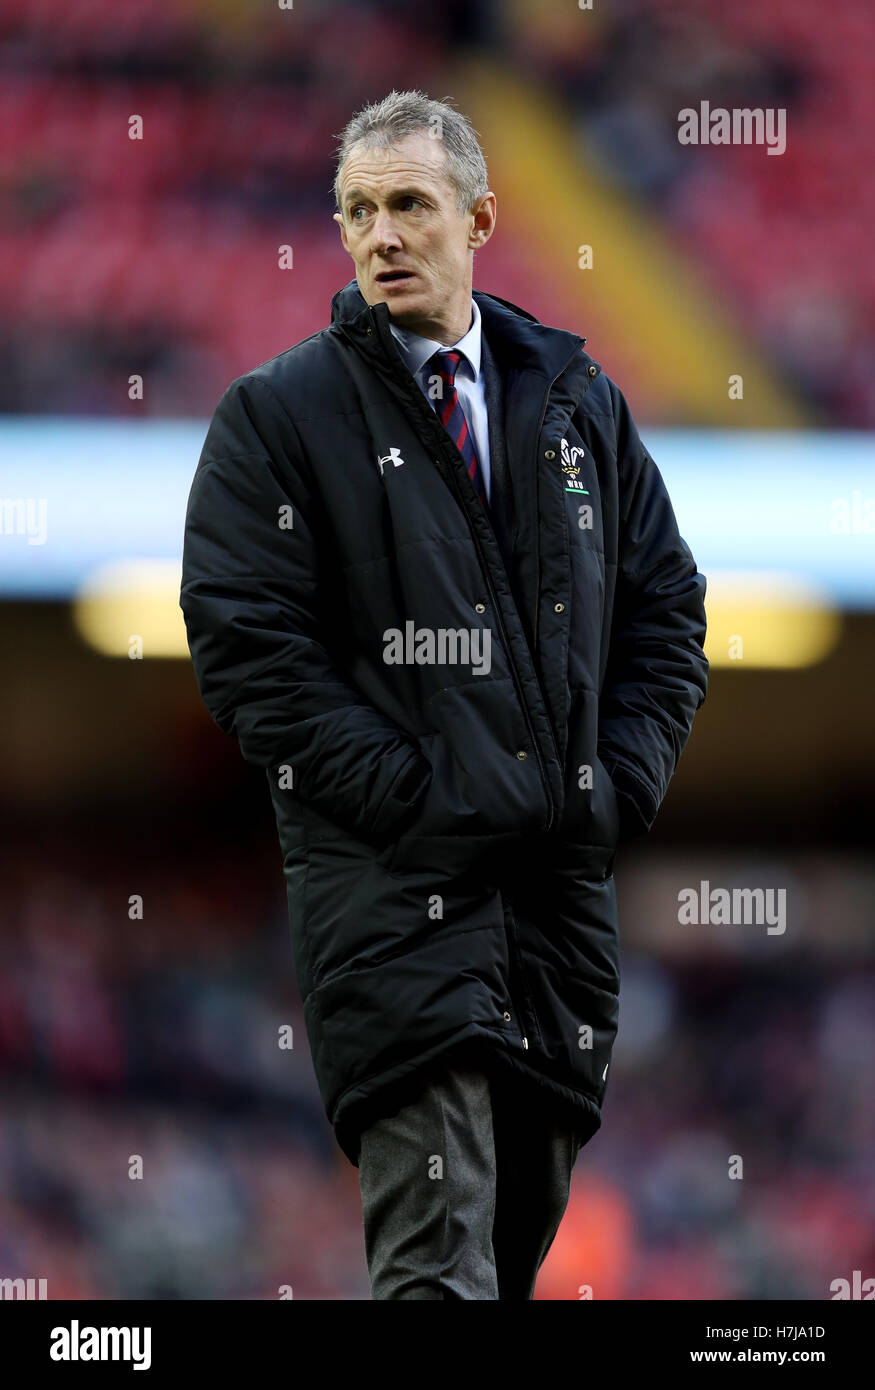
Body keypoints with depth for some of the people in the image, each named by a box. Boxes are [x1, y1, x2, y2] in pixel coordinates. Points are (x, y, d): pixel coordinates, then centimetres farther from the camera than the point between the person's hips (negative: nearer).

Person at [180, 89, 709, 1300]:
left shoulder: (576, 399, 14)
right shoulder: (278, 414, 0)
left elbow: (666, 604, 17)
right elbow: (245, 645, -7)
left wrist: (623, 783, 3)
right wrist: (410, 794, -14)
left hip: (567, 874, 5)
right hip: (392, 876, -5)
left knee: (529, 1211, 11)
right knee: (437, 1251, -15)